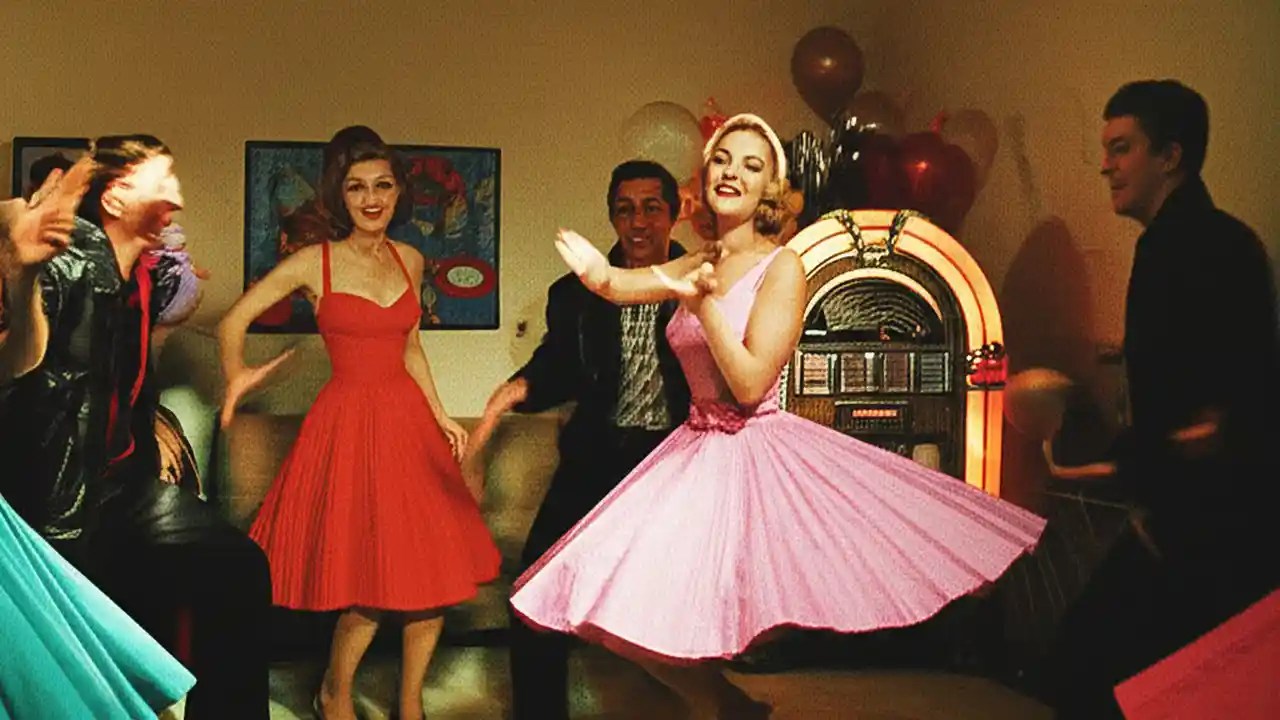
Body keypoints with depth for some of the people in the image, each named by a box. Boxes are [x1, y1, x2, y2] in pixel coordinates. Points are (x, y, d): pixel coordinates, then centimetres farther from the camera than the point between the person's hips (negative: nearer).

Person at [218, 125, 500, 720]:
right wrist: (237, 376, -16)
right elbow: (233, 320, -3)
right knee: (371, 581, -4)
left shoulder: (409, 261, 7)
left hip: (408, 421, 5)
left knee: (434, 574, 5)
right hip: (348, 425, -5)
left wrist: (441, 416, 12)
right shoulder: (314, 263, -6)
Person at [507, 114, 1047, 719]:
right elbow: (613, 283, -3)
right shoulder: (695, 267, 11)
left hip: (759, 455, -6)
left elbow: (751, 384, -16)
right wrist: (592, 267, -25)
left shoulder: (781, 267, -8)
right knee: (631, 607, 4)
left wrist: (704, 302, -25)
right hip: (699, 457, 6)